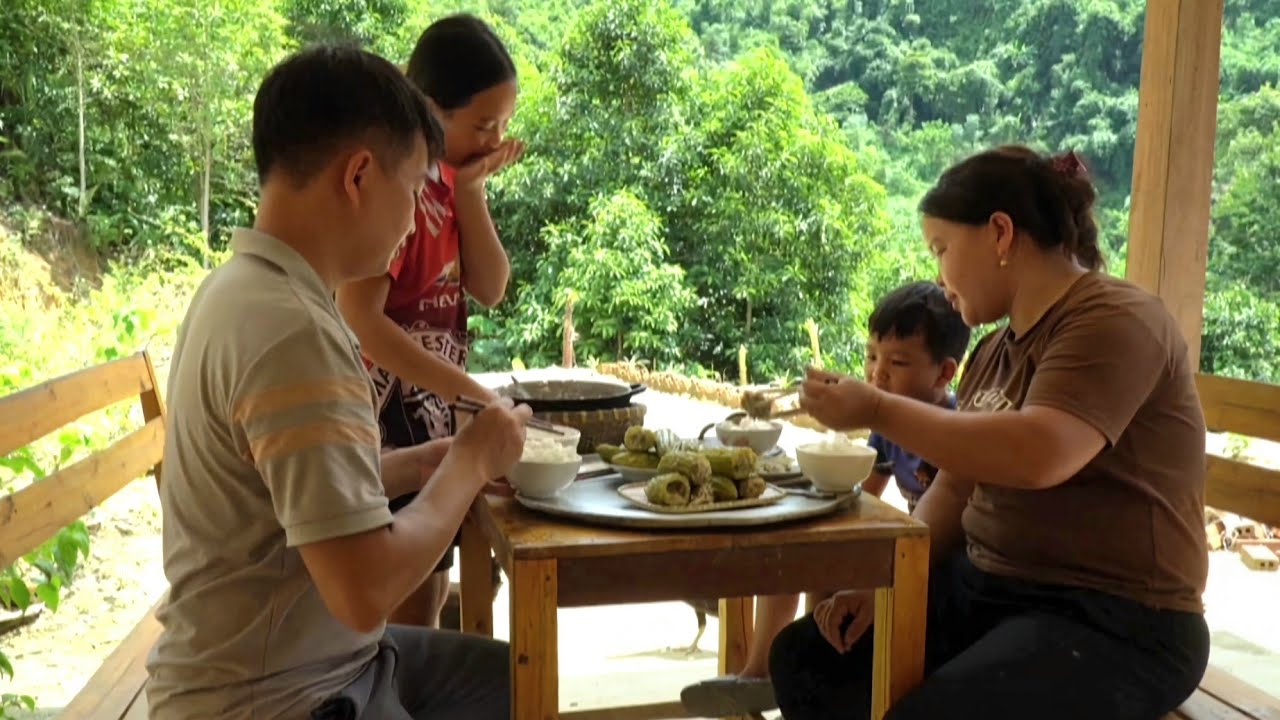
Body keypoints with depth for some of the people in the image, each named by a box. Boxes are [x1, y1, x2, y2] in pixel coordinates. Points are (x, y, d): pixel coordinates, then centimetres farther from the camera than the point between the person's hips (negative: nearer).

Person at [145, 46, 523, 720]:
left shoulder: (243, 285, 2)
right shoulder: (291, 328, -28)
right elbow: (367, 590, -29)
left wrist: (418, 464, 3)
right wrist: (471, 462, -15)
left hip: (292, 656, 9)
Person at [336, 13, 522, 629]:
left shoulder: (445, 178, 7)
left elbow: (491, 290, 3)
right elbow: (359, 320, -24)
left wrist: (470, 189, -9)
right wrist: (474, 394, -24)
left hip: (429, 414, 9)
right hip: (390, 416, -9)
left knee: (431, 594, 17)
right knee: (411, 609, -2)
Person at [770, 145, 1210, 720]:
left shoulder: (1116, 321, -14)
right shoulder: (994, 351, 12)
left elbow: (1039, 455, -31)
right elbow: (954, 489, 14)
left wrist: (876, 410, -23)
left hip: (1112, 619, -8)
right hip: (984, 587, 9)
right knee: (802, 657, 3)